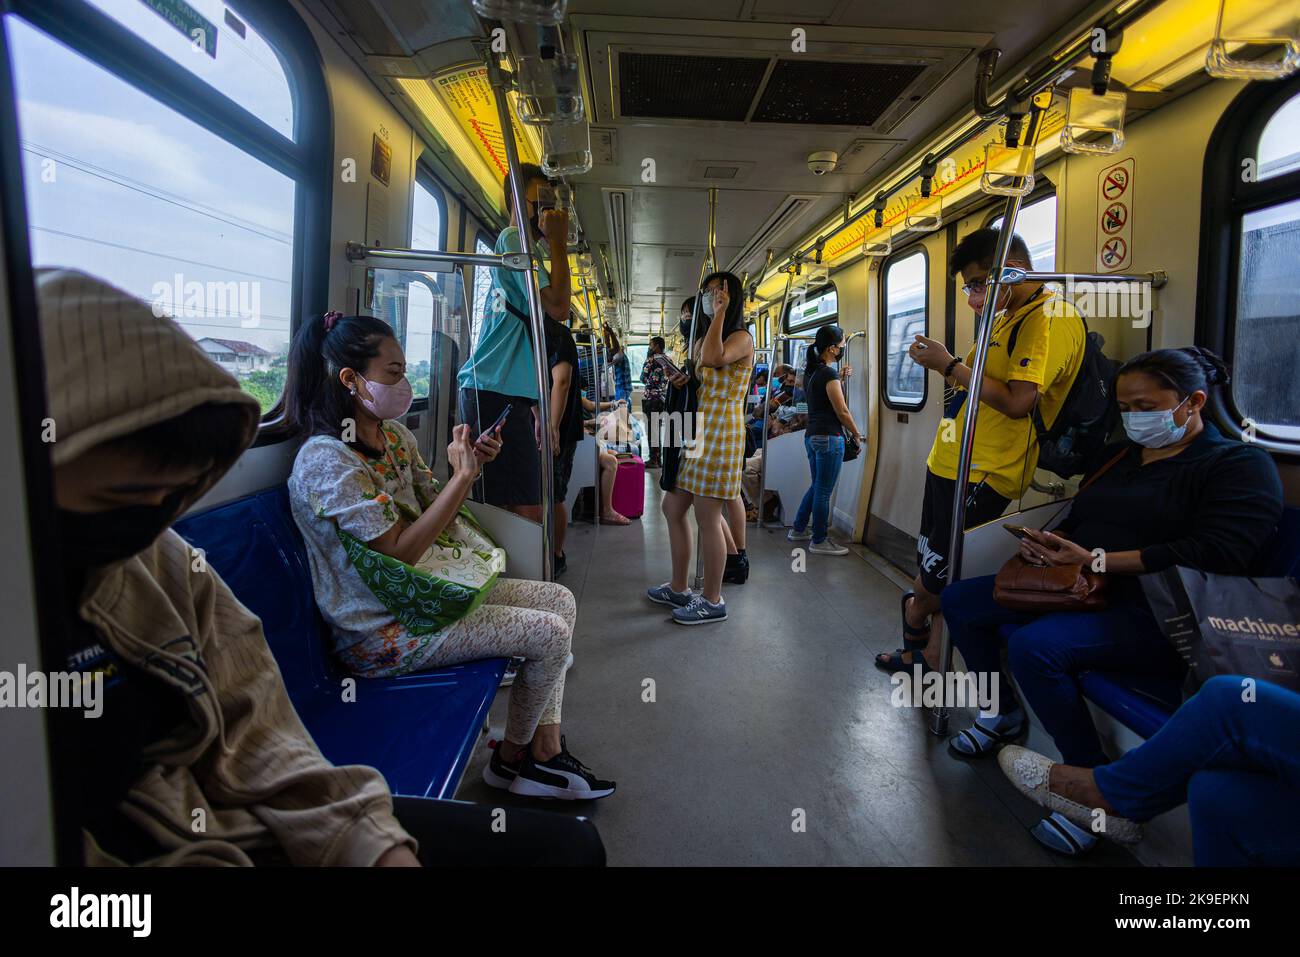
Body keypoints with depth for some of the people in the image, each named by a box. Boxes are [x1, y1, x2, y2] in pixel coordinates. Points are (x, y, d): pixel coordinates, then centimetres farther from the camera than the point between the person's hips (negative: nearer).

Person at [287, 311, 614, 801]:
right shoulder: (327, 460, -22)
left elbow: (433, 510, 11)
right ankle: (512, 757, 13)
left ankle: (545, 751, 8)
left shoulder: (395, 436, 5)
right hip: (383, 631, -9)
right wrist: (461, 476, -24)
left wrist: (472, 465, -6)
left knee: (560, 600, 4)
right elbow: (399, 551, -24)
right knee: (551, 633, -14)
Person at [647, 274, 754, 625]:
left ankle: (712, 601, 9)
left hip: (719, 436, -9)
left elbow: (712, 359, -29)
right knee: (672, 508, 13)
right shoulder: (701, 339, 19)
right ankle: (678, 589, 26)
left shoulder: (741, 338, -7)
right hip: (693, 435, 10)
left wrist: (720, 313, -20)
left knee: (707, 519, -5)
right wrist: (683, 381, 8)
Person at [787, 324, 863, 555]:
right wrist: (857, 434, -1)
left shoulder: (811, 371, 10)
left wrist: (839, 378, 15)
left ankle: (798, 529, 28)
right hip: (829, 438, -9)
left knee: (816, 486, 21)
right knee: (824, 492, 0)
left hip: (811, 436, 9)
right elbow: (842, 412, -14)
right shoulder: (829, 374, -16)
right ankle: (819, 542, 9)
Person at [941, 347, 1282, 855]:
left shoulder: (1240, 464, -5)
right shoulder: (1118, 453, 18)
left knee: (1035, 645, -34)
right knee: (959, 600, 1)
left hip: (1155, 618, -8)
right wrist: (1047, 543, -3)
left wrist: (1097, 560, -24)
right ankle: (1003, 712, 20)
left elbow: (1219, 552, -21)